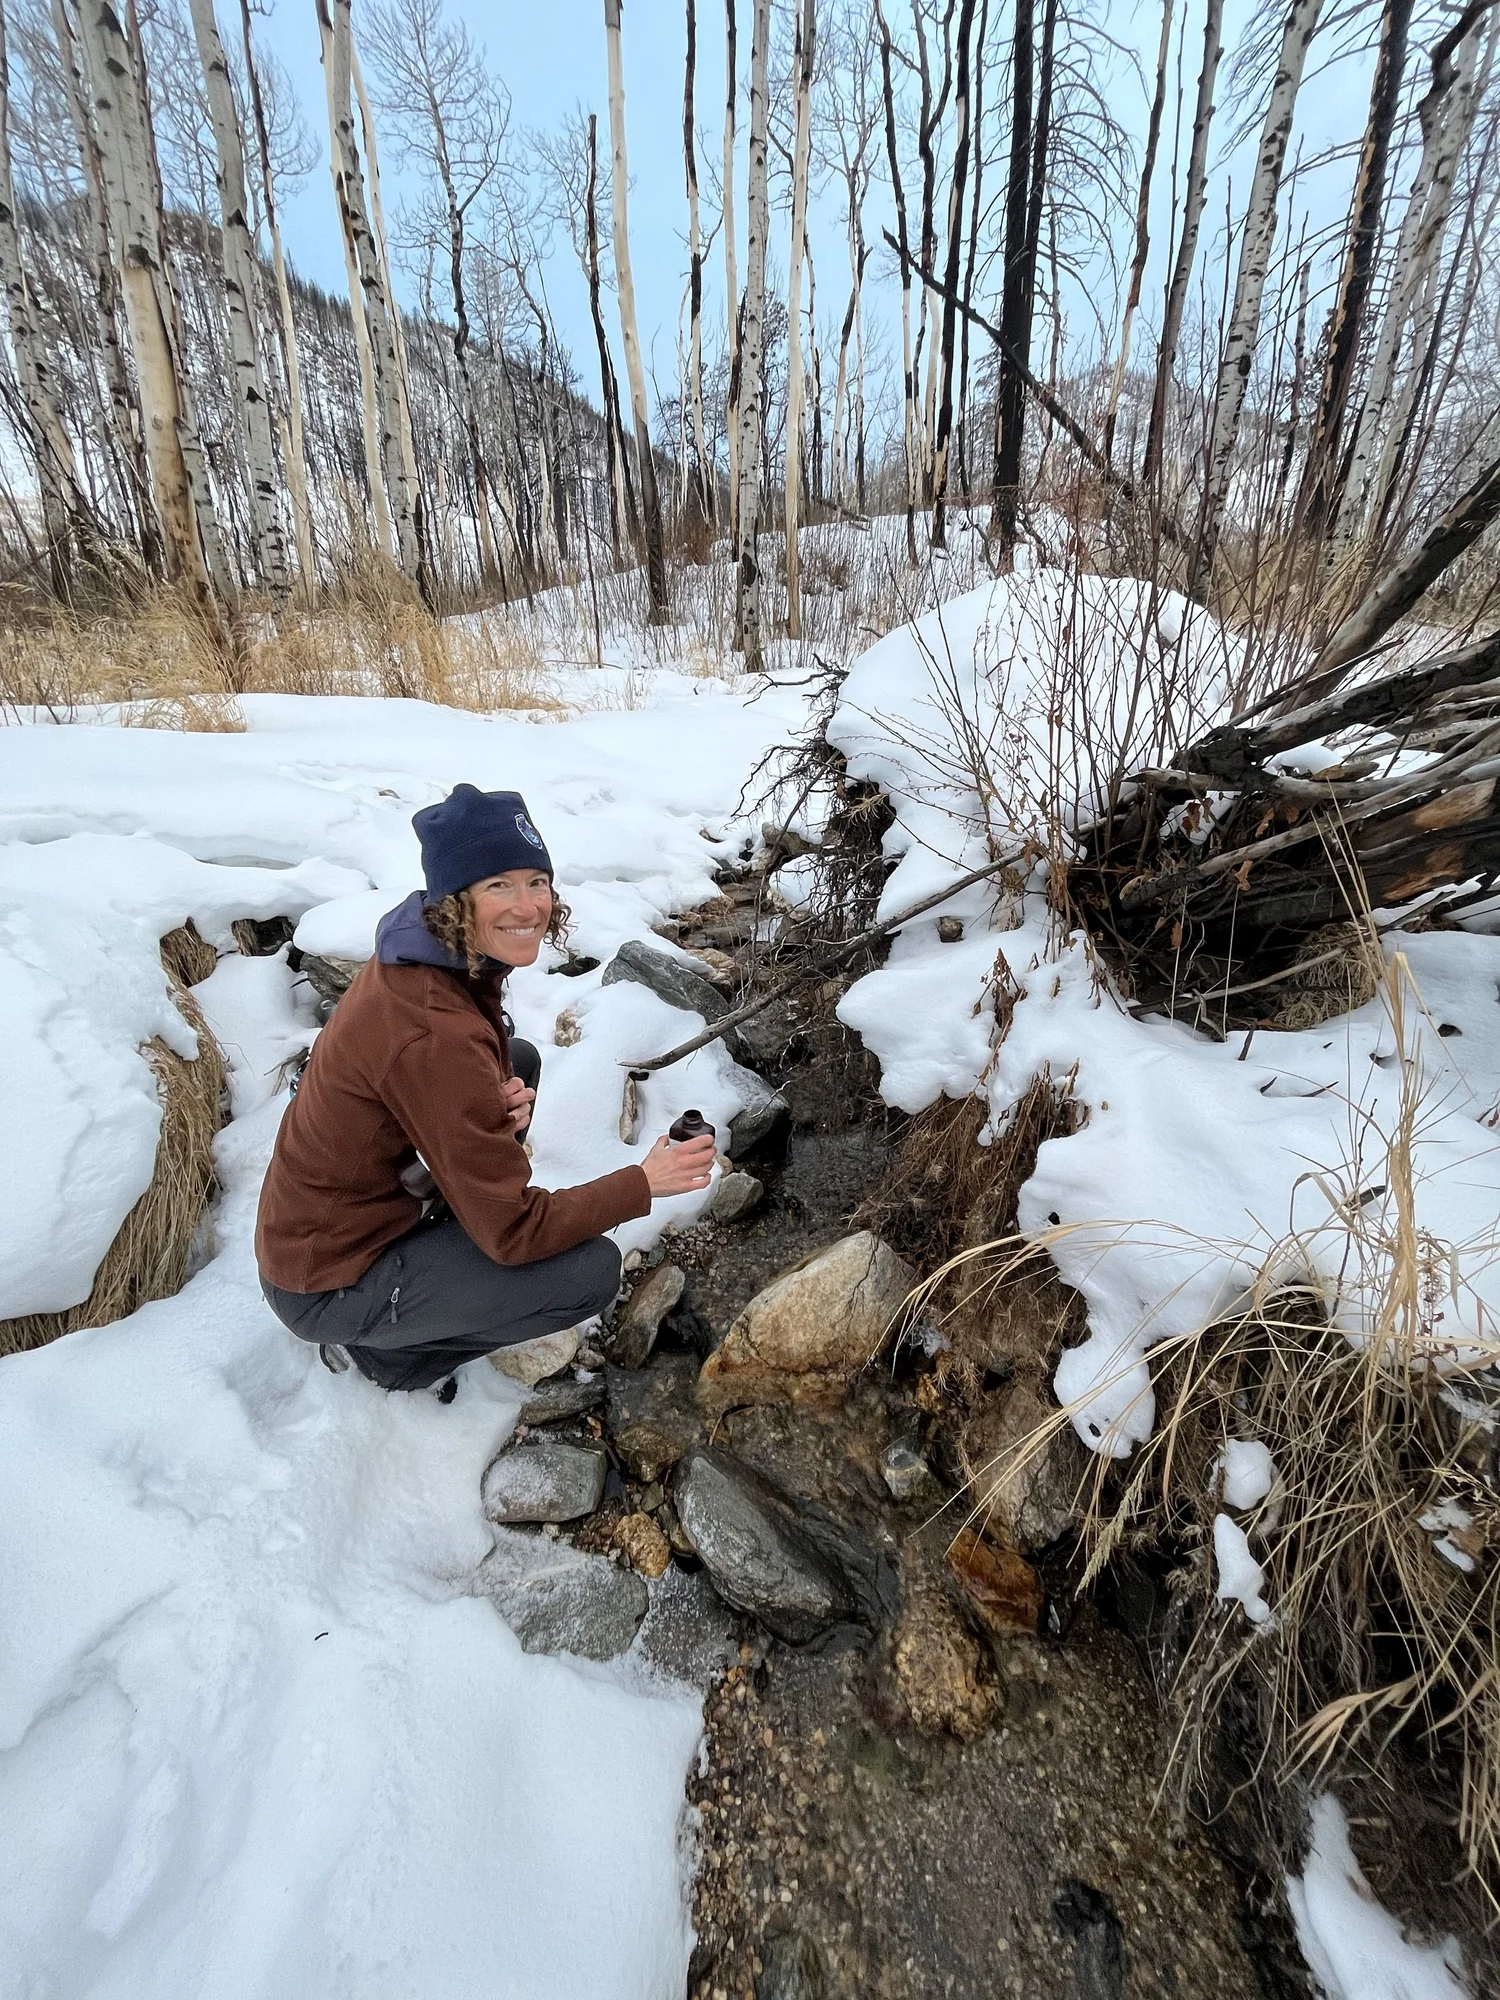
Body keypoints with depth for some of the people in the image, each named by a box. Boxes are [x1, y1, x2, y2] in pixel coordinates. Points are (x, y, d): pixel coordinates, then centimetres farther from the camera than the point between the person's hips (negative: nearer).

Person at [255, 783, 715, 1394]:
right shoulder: (433, 1034, -33)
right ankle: (384, 1348, 5)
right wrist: (645, 1182, -16)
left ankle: (443, 1236, 14)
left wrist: (502, 1101, -13)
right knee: (593, 1270, -14)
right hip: (326, 1286, -8)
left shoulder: (429, 955, -8)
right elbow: (513, 1233, -26)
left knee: (521, 1059, 6)